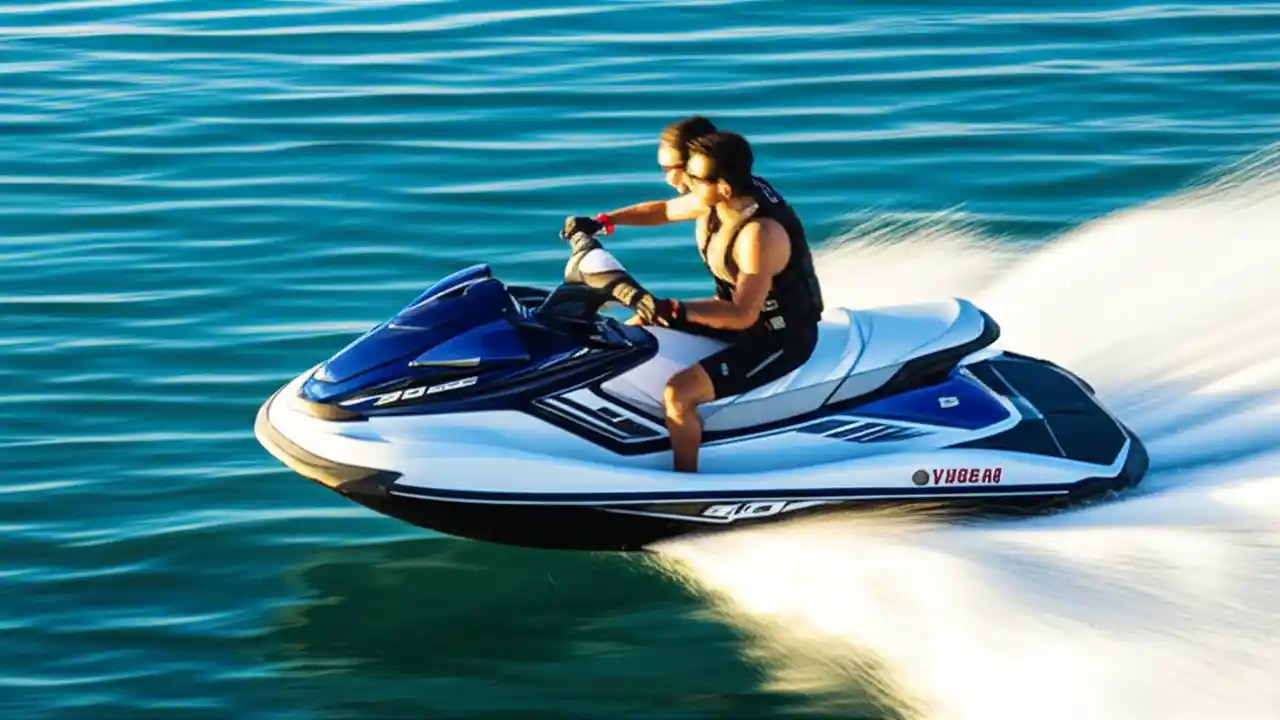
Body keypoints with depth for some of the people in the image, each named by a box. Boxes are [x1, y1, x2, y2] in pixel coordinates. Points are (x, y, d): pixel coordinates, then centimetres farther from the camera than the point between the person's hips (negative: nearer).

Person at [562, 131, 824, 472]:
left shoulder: (760, 234, -34)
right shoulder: (720, 199, -9)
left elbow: (742, 315, -35)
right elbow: (664, 210, 9)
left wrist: (674, 310, -42)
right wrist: (601, 221, 0)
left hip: (780, 337, -9)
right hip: (741, 308, 9)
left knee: (678, 393, -25)